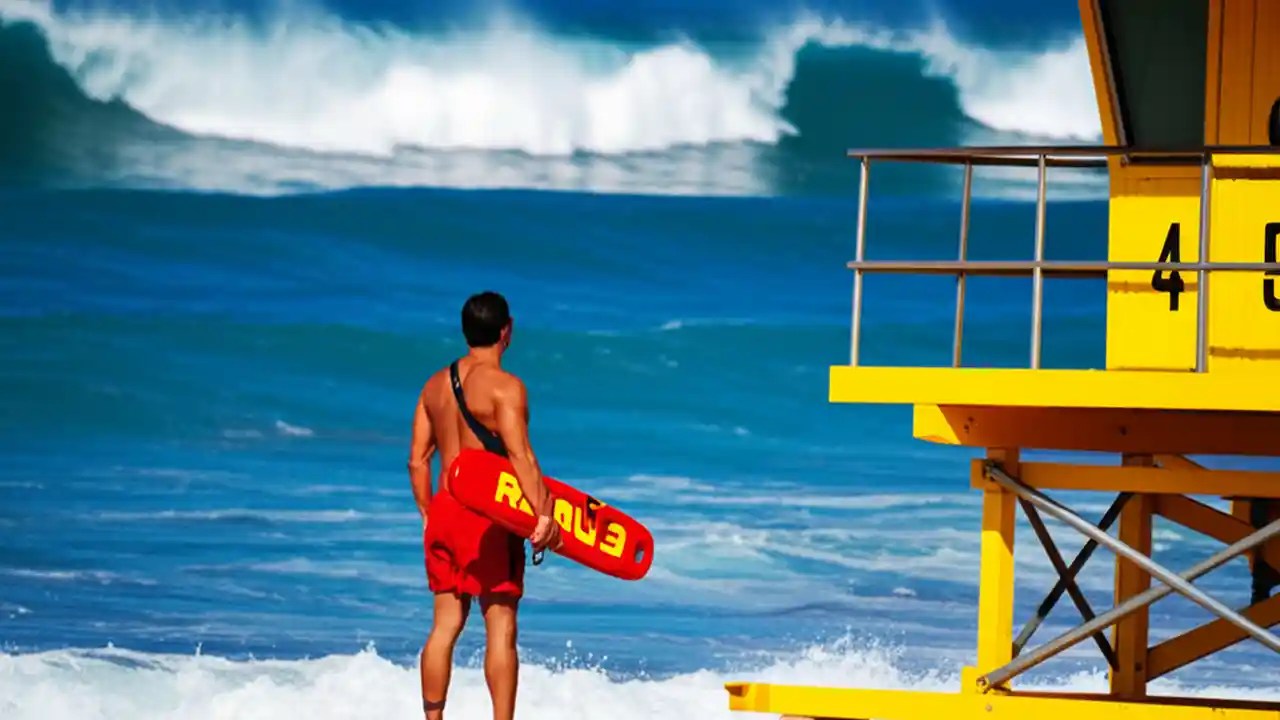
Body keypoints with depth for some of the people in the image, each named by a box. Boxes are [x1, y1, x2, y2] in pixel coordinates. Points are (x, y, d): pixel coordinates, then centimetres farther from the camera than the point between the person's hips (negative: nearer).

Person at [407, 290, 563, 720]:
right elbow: (519, 455, -20)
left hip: (444, 512, 7)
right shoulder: (503, 386, -11)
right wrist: (543, 514, -23)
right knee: (501, 628, -4)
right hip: (489, 515, -7)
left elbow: (417, 462, 12)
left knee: (446, 623, 11)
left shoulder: (435, 386, 11)